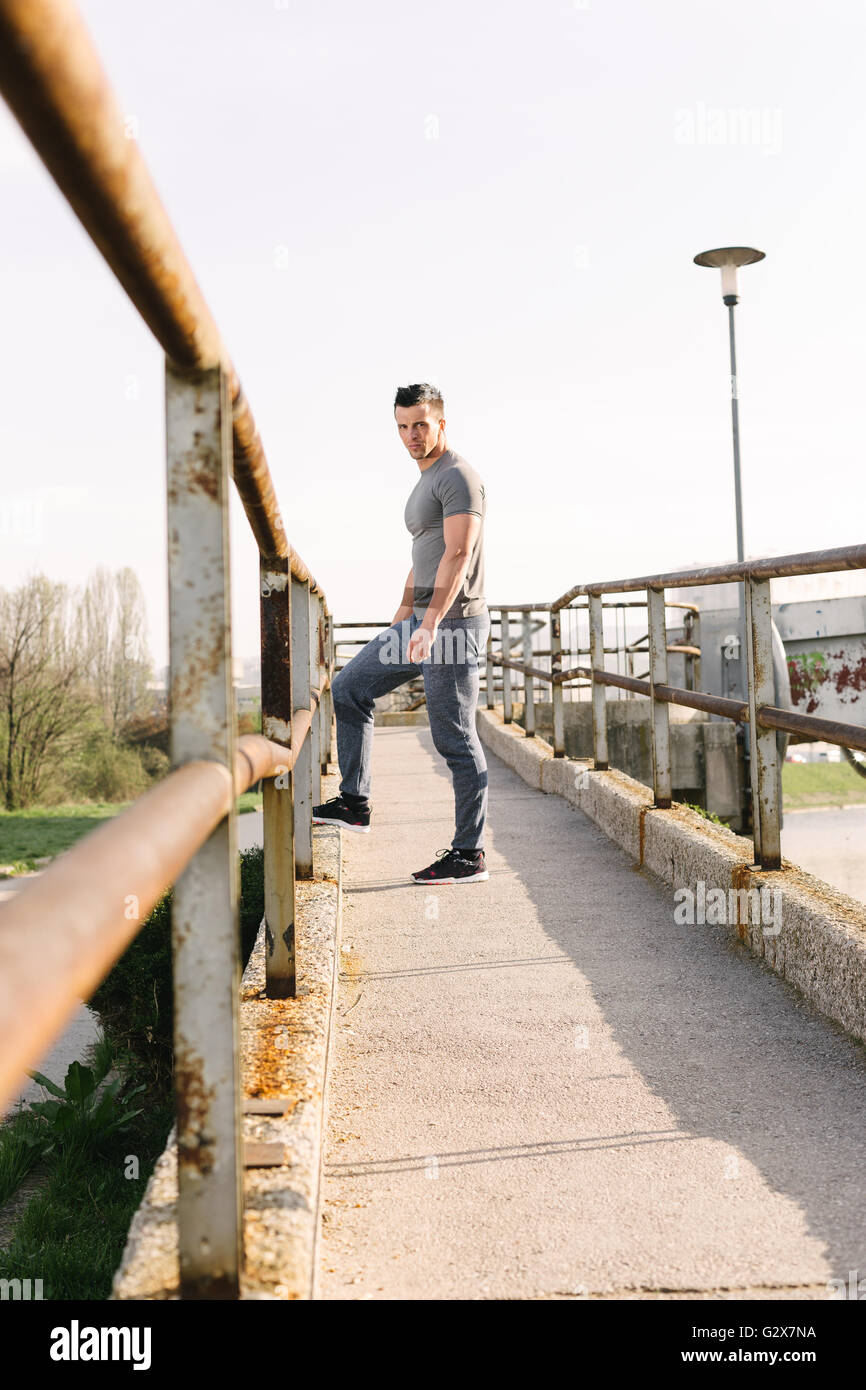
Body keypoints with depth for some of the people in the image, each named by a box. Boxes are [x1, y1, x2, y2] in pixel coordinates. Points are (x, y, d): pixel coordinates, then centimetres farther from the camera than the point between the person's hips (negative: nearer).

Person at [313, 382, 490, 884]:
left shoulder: (458, 477, -11)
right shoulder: (425, 482, 21)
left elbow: (458, 553, -23)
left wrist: (429, 625, -33)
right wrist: (401, 617, 28)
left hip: (453, 622, -10)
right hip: (420, 621, 10)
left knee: (456, 739, -7)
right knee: (349, 688, 10)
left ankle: (470, 854, 0)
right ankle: (356, 803, 14)